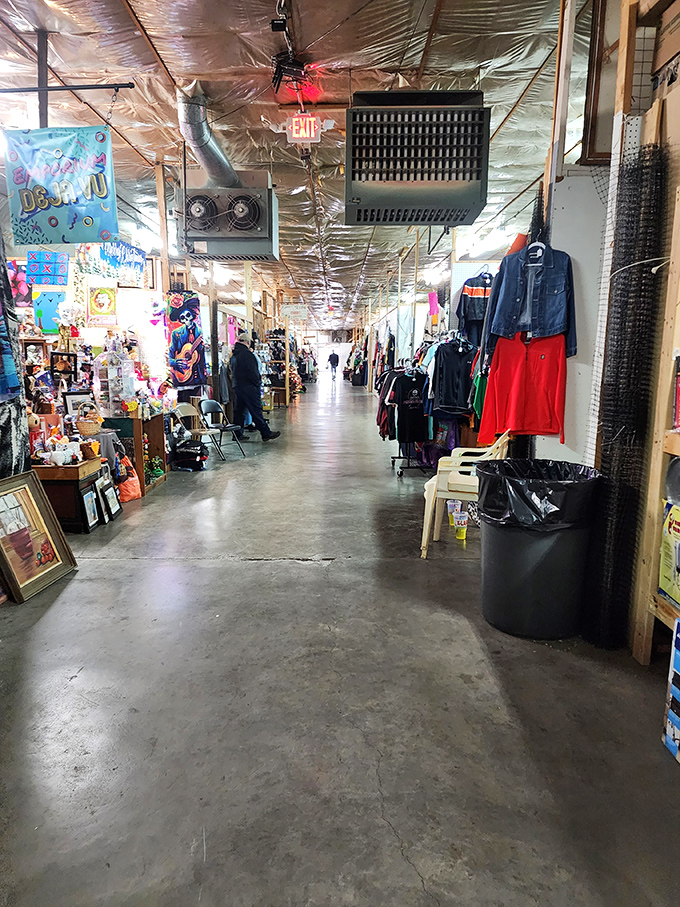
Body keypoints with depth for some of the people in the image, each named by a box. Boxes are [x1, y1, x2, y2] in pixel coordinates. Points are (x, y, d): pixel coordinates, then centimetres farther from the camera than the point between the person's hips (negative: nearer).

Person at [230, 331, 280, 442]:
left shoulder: (234, 355, 12)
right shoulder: (247, 354, -15)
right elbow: (253, 372, -16)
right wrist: (258, 383, -5)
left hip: (237, 386, 8)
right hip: (248, 387, -8)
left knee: (239, 411, 12)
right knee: (256, 411, -5)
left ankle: (237, 434, 14)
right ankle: (266, 433, 0)